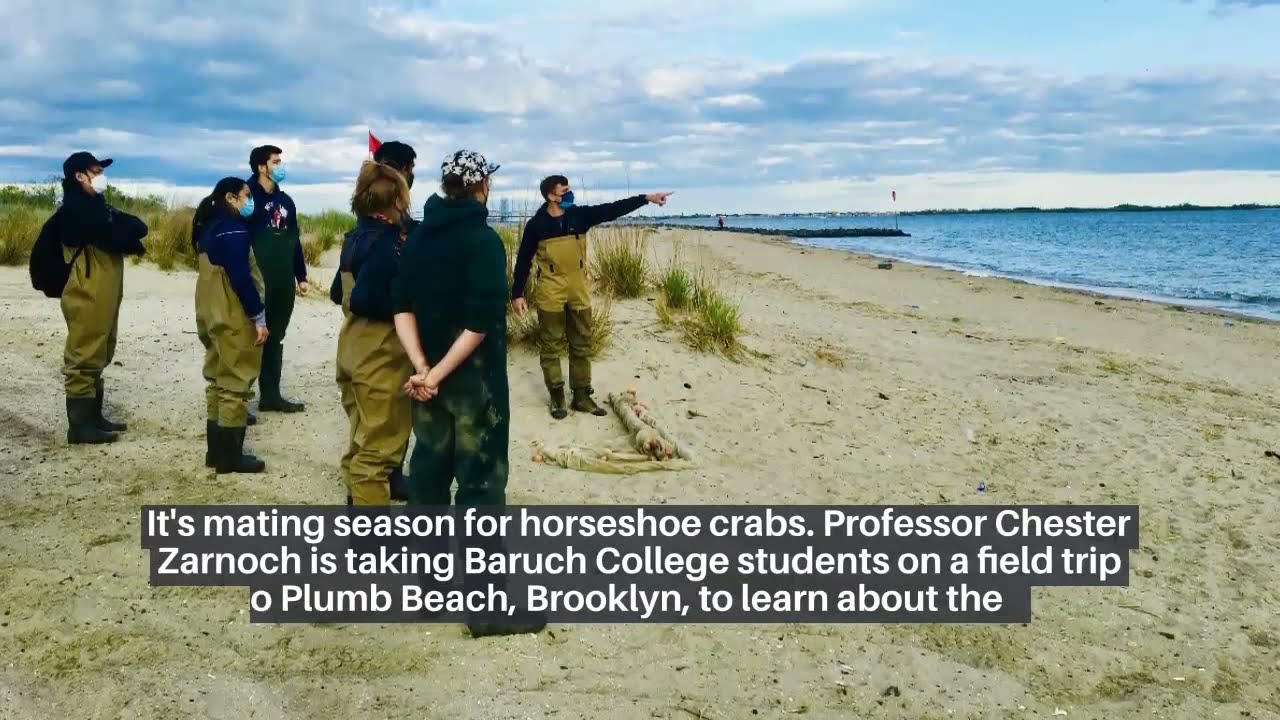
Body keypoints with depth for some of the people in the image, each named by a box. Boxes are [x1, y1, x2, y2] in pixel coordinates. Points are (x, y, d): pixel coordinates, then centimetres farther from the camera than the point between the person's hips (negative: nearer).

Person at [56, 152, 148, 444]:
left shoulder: (94, 206, 18)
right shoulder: (76, 208, -13)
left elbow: (138, 228, 10)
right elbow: (115, 238, -23)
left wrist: (121, 228, -9)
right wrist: (127, 229, -4)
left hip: (102, 297, 10)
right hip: (87, 298, -10)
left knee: (97, 358, 15)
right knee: (84, 359, -6)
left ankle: (93, 418, 23)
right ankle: (80, 425, -2)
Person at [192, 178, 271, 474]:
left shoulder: (209, 228, 14)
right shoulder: (233, 230, -16)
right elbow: (241, 278, -21)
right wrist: (259, 317, -17)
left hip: (213, 316, 10)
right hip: (234, 320, -10)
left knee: (219, 381, 14)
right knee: (236, 384, -4)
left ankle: (217, 450, 20)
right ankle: (229, 456, 0)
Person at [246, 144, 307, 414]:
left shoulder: (285, 200, 16)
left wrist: (300, 276, 16)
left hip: (283, 283, 7)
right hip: (257, 282, -7)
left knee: (275, 339, 13)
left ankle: (271, 395, 21)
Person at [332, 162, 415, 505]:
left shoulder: (357, 237, 8)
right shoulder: (384, 242, -20)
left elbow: (338, 293, 13)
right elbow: (366, 300, -27)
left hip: (357, 350, 10)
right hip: (380, 356, -10)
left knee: (366, 434, 24)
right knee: (378, 442, -2)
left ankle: (360, 489, 38)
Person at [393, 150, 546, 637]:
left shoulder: (418, 237, 6)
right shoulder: (483, 240, -13)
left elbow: (403, 307, -1)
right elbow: (481, 322, -22)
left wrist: (422, 368, -10)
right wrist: (439, 372, -17)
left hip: (430, 376, 7)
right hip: (473, 377, -7)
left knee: (430, 469, 17)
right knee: (481, 479, -2)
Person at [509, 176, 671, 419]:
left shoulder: (580, 215, 0)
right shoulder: (536, 225, -7)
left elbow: (612, 210, -4)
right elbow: (524, 261, -2)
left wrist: (646, 198, -11)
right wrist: (517, 293, -4)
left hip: (578, 293, 4)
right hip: (550, 295, -4)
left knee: (581, 345, 9)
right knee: (551, 347, 3)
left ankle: (582, 396, 19)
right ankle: (557, 397, 14)